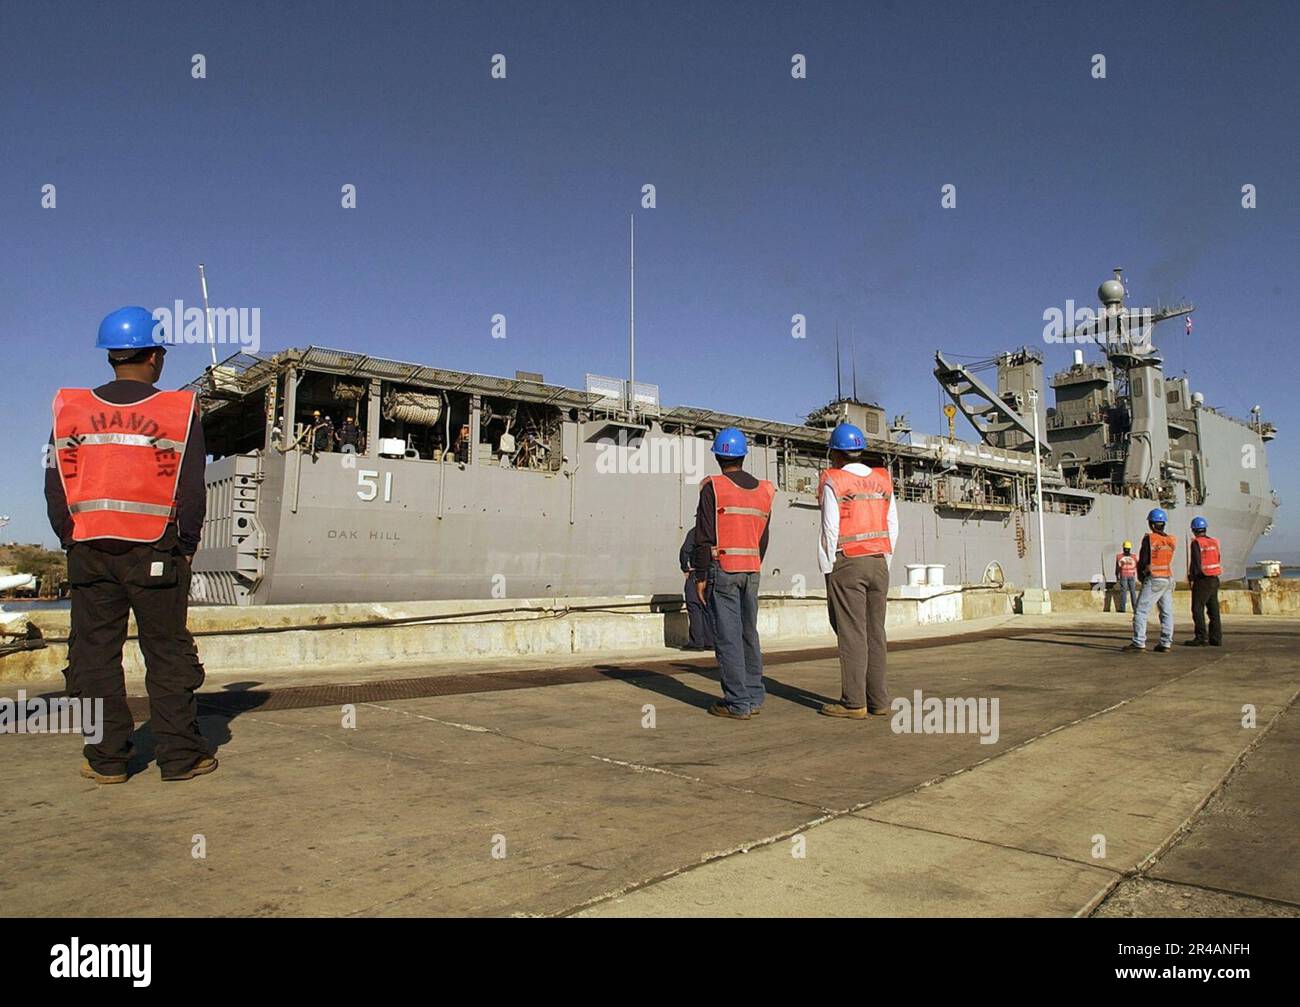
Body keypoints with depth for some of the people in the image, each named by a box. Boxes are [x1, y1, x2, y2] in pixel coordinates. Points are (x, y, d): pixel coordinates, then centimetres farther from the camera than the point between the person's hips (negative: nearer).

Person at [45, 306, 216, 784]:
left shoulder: (71, 409, 4)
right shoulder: (179, 411, -4)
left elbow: (56, 487, 4)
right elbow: (191, 491, -7)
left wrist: (73, 541, 14)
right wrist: (186, 547, 4)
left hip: (89, 551, 3)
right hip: (155, 551, -2)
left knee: (94, 655, 9)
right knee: (168, 653, 5)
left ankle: (106, 759, 14)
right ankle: (181, 755, 8)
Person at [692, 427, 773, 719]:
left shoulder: (713, 487, -6)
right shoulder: (763, 490, 11)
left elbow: (705, 536, -10)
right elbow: (763, 538, 13)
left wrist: (700, 577, -6)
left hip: (723, 568, -6)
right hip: (752, 570, 6)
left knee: (728, 636, -4)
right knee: (749, 633, 13)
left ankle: (737, 703, -3)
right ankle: (754, 697, 17)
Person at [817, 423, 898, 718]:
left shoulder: (833, 482, -6)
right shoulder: (882, 481, 10)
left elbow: (830, 530, -10)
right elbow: (893, 526, 9)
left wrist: (827, 569, -3)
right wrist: (884, 563, 14)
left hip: (847, 564, -5)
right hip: (878, 562, 5)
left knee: (852, 634, -4)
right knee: (875, 632, 9)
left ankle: (854, 703, -2)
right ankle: (878, 700, 11)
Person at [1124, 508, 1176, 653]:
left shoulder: (1149, 538, -11)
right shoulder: (1171, 540, 6)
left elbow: (1143, 561, -9)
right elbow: (1170, 560, 13)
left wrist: (1141, 576, 7)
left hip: (1154, 580, -6)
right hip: (1169, 579, 7)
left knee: (1140, 611, -3)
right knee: (1167, 612, 10)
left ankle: (1139, 643, -6)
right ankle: (1166, 644, 11)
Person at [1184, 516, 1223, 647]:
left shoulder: (1196, 543, -11)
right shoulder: (1214, 542, 10)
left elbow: (1195, 563, -15)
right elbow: (1219, 560, 15)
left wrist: (1191, 577, -5)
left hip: (1202, 580, -8)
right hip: (1214, 579, 8)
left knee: (1197, 609, -5)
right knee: (1213, 609, 11)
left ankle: (1201, 637, -9)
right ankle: (1216, 638, 14)